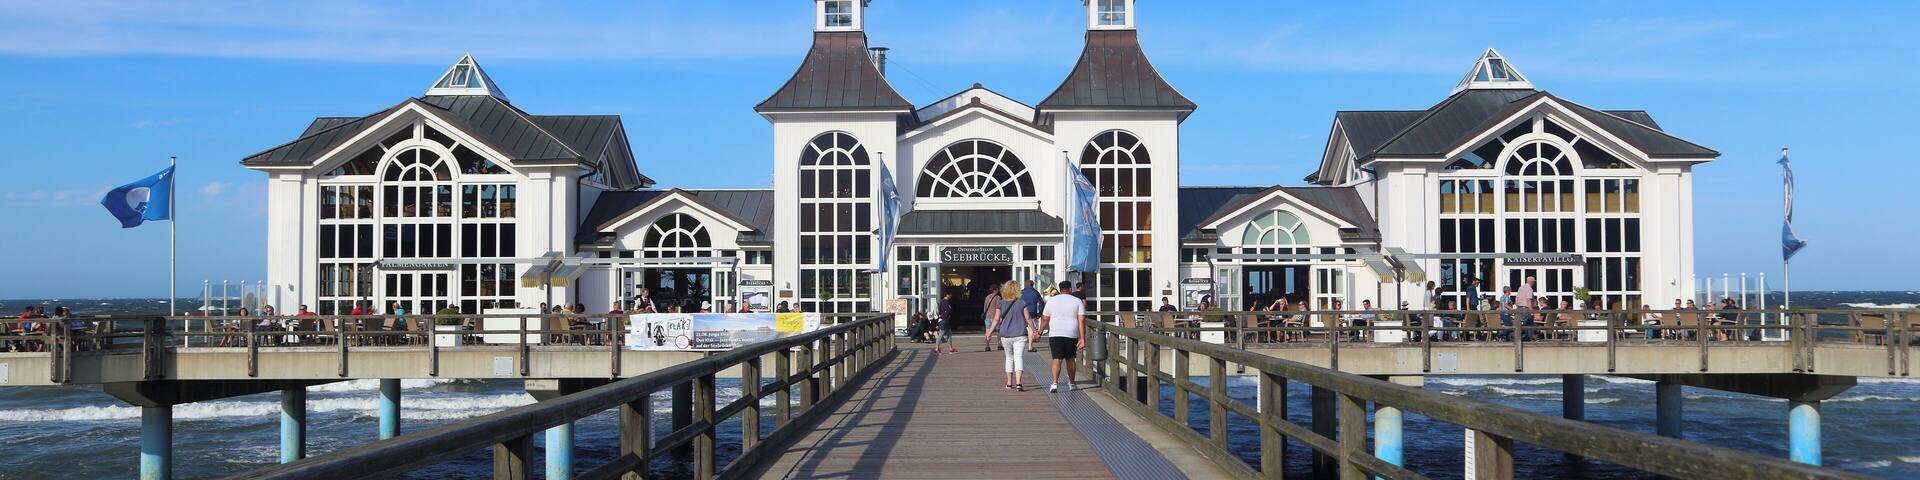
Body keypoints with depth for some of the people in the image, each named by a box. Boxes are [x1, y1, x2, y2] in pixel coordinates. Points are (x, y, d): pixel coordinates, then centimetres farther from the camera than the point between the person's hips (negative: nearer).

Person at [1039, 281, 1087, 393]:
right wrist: (1082, 338, -8)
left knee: (1057, 359, -5)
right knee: (1070, 359, 16)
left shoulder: (1051, 301, 5)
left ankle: (1054, 382, -22)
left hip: (1055, 334, 0)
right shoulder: (1078, 301, 2)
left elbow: (1045, 319, 6)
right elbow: (1081, 320, -6)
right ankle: (1071, 383, 26)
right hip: (1072, 335, 0)